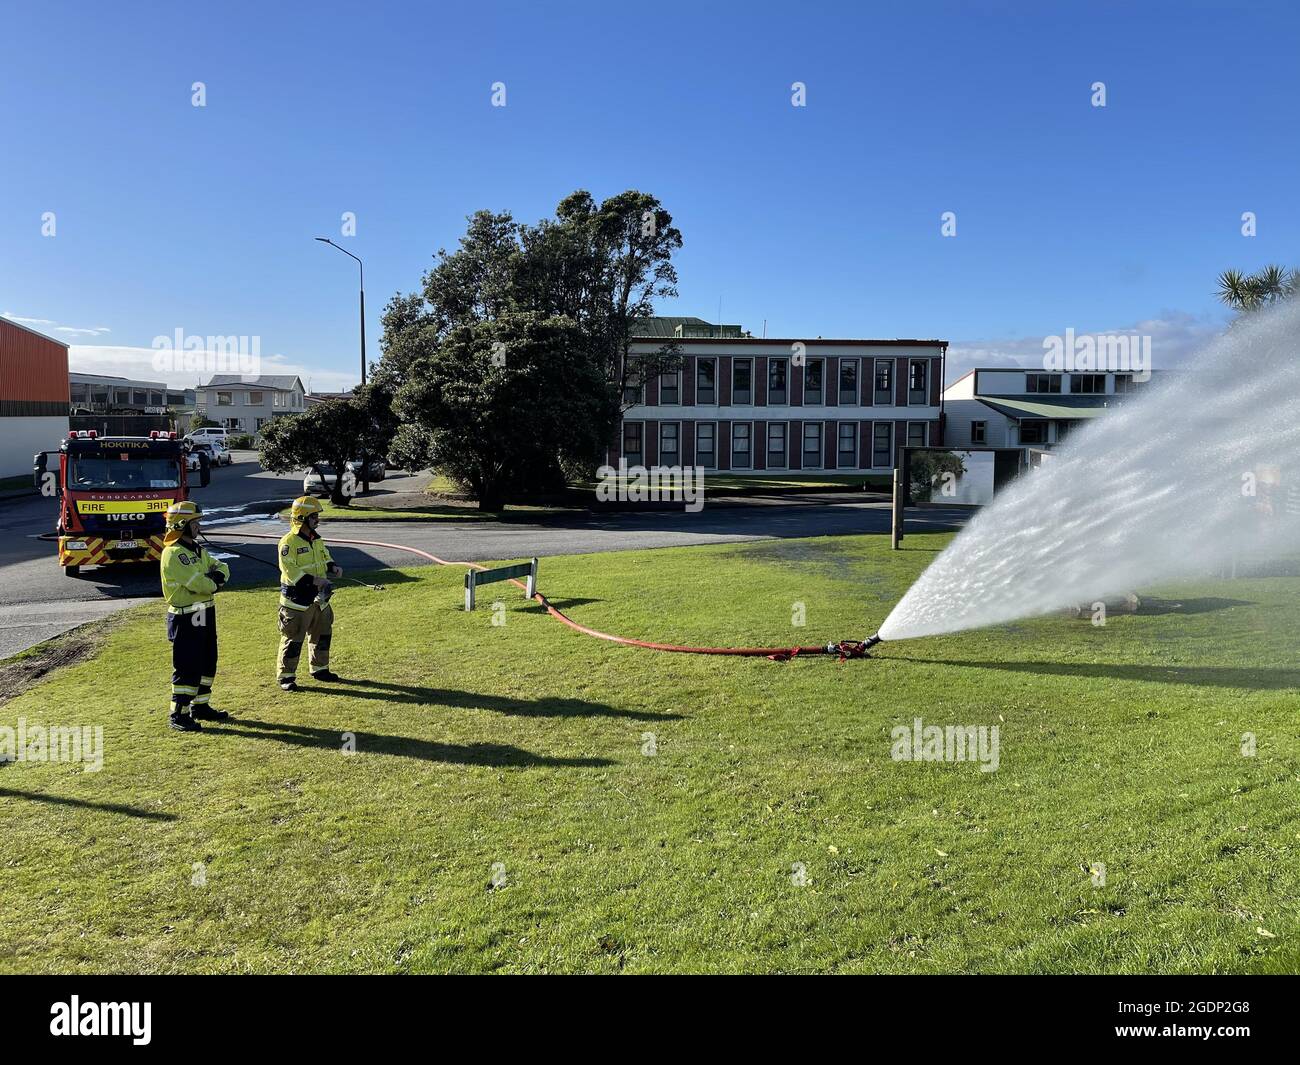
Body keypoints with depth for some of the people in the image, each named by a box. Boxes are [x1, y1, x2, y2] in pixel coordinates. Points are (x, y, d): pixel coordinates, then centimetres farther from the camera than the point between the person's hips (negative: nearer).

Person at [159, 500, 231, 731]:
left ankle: (200, 706, 29)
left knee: (207, 663, 16)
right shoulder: (173, 554, -17)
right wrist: (214, 583, -5)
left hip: (205, 614, 10)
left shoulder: (198, 550, 14)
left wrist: (218, 576, -12)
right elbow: (197, 582, -24)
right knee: (187, 668, -5)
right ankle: (178, 715, 2)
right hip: (185, 619, -9)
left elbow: (222, 567, 11)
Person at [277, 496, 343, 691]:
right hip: (297, 600, -8)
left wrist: (333, 566, 0)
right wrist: (314, 580, -27)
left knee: (322, 634, 17)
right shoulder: (289, 542, -17)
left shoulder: (316, 539, 10)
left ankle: (320, 669, 32)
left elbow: (324, 558, 22)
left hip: (319, 598, 8)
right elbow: (290, 572, -22)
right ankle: (286, 676, 9)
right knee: (293, 638, -1)